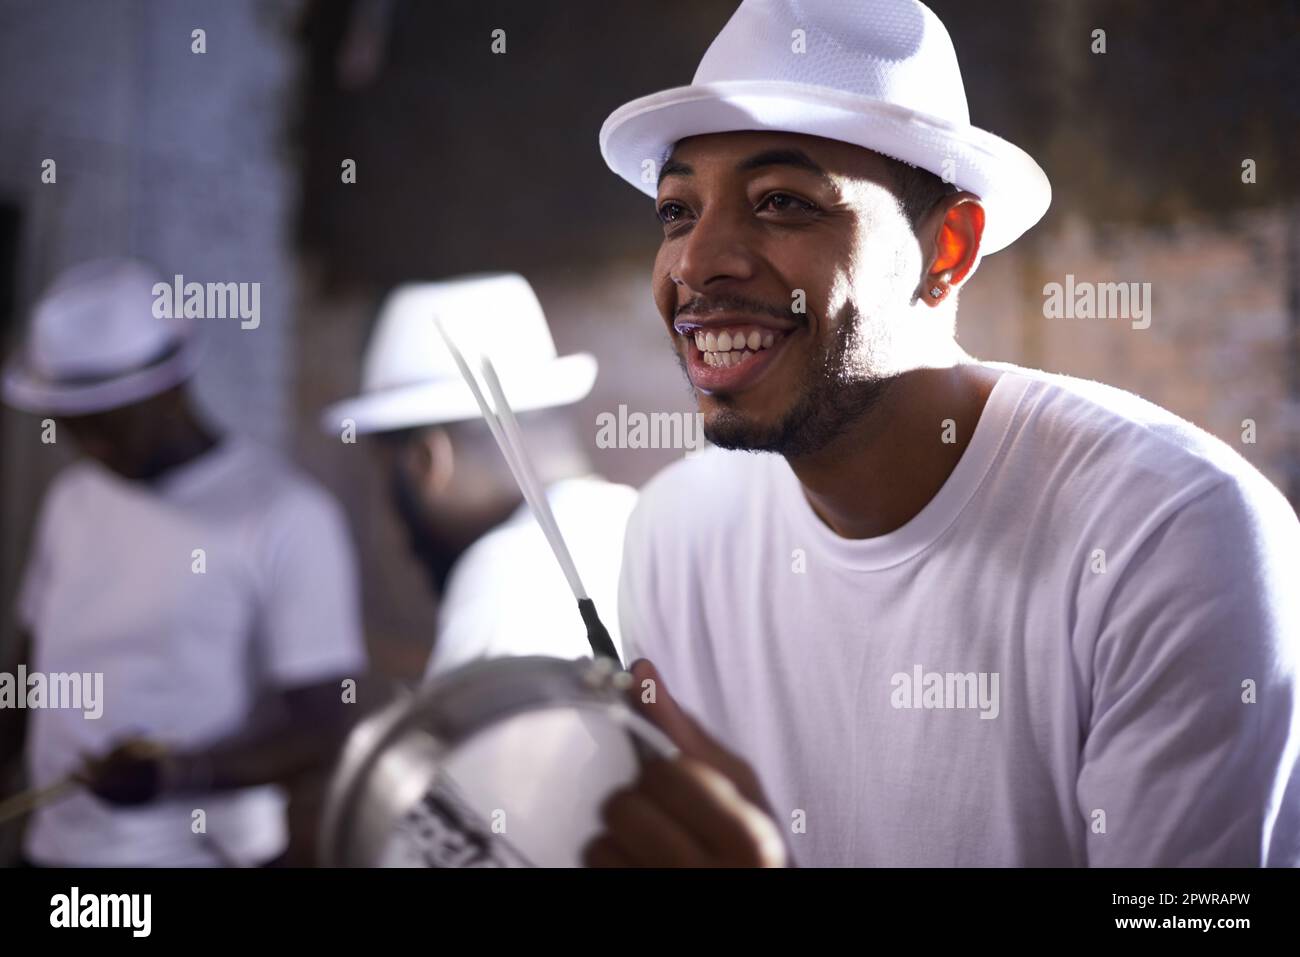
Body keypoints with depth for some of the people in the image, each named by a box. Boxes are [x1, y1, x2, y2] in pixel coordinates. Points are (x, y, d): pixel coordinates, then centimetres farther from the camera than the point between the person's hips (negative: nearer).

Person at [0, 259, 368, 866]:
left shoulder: (287, 518, -11)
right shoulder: (72, 499, 10)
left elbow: (321, 728, -13)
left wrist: (179, 774, -26)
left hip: (200, 854, -6)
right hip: (55, 849, 6)